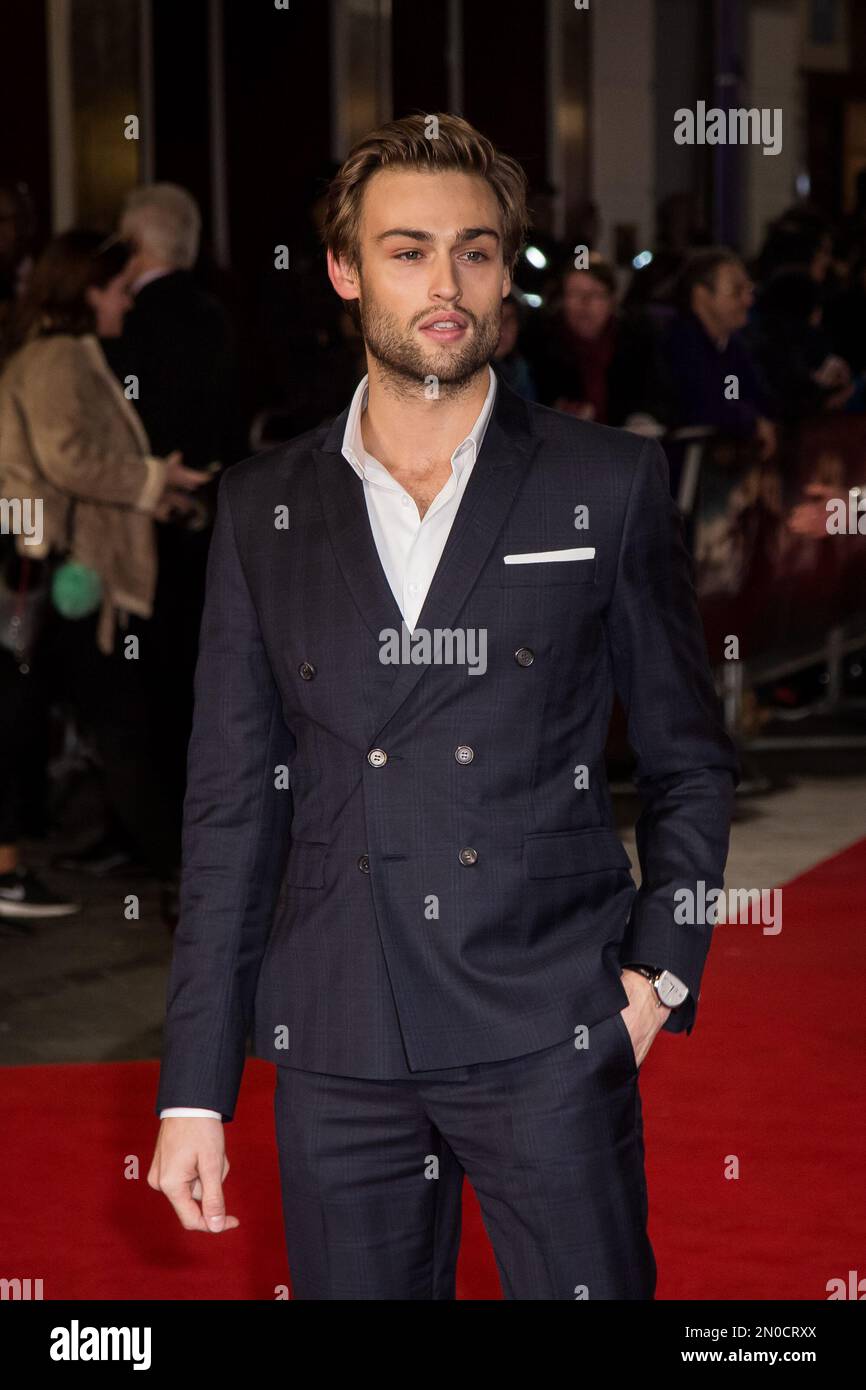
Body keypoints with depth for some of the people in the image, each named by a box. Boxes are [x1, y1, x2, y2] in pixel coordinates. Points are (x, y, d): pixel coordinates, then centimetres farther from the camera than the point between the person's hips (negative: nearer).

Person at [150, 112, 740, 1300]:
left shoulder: (610, 483, 3)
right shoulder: (263, 508, 8)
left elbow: (689, 759, 10)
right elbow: (232, 809, 8)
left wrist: (662, 968, -4)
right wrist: (195, 1092, 5)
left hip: (550, 1037, -2)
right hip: (337, 1053, 2)